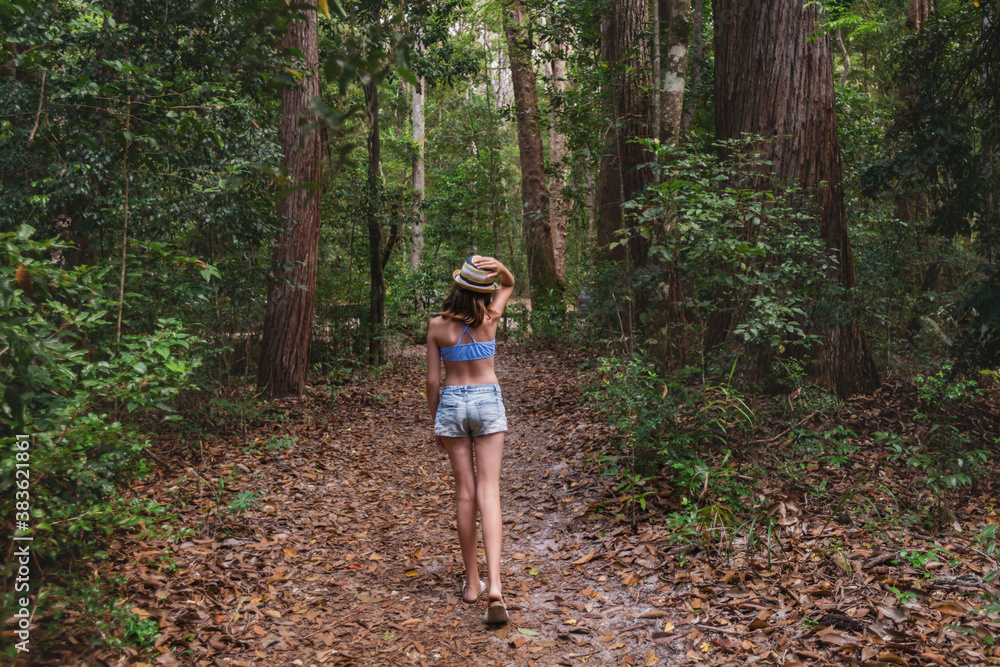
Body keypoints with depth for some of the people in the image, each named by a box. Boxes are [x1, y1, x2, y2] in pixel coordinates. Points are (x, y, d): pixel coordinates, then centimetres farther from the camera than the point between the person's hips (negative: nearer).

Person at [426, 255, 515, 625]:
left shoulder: (438, 326, -7)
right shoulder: (490, 318, -6)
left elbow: (432, 380, -2)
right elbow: (509, 285, 14)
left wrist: (435, 423, 9)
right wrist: (499, 268, -9)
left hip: (451, 404, 0)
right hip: (488, 402, 0)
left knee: (465, 493, 9)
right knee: (489, 491, -3)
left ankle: (472, 582, 18)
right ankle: (494, 584, -17)